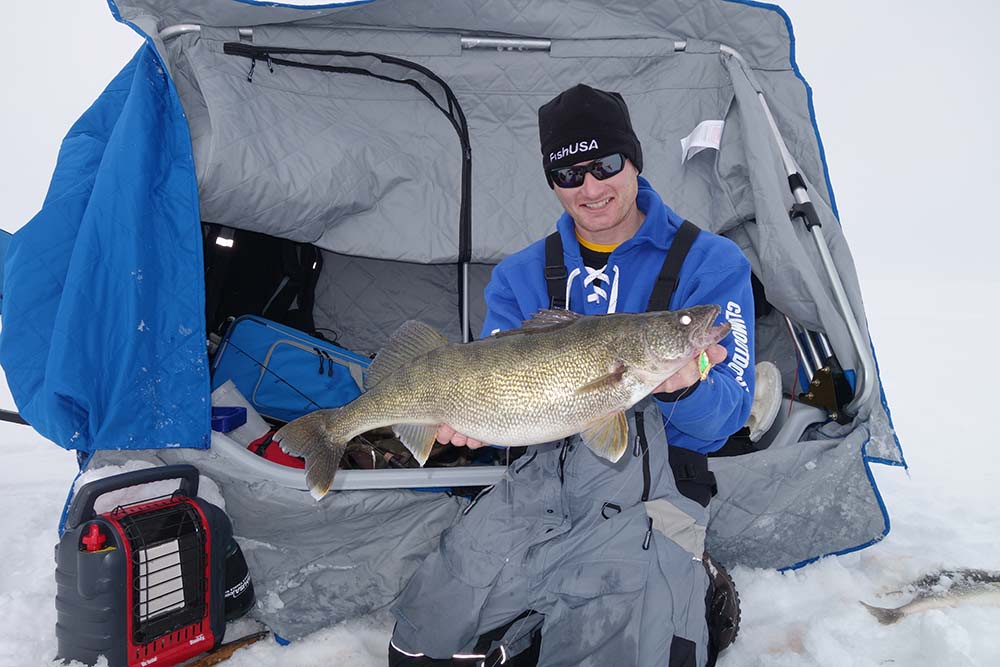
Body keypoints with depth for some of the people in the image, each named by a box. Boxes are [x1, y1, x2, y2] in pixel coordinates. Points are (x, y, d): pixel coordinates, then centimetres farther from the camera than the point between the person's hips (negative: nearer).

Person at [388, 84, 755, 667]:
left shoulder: (712, 263, 1)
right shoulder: (522, 275, 12)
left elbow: (729, 412, -5)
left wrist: (686, 387, -28)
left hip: (654, 482, -2)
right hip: (545, 472, 3)